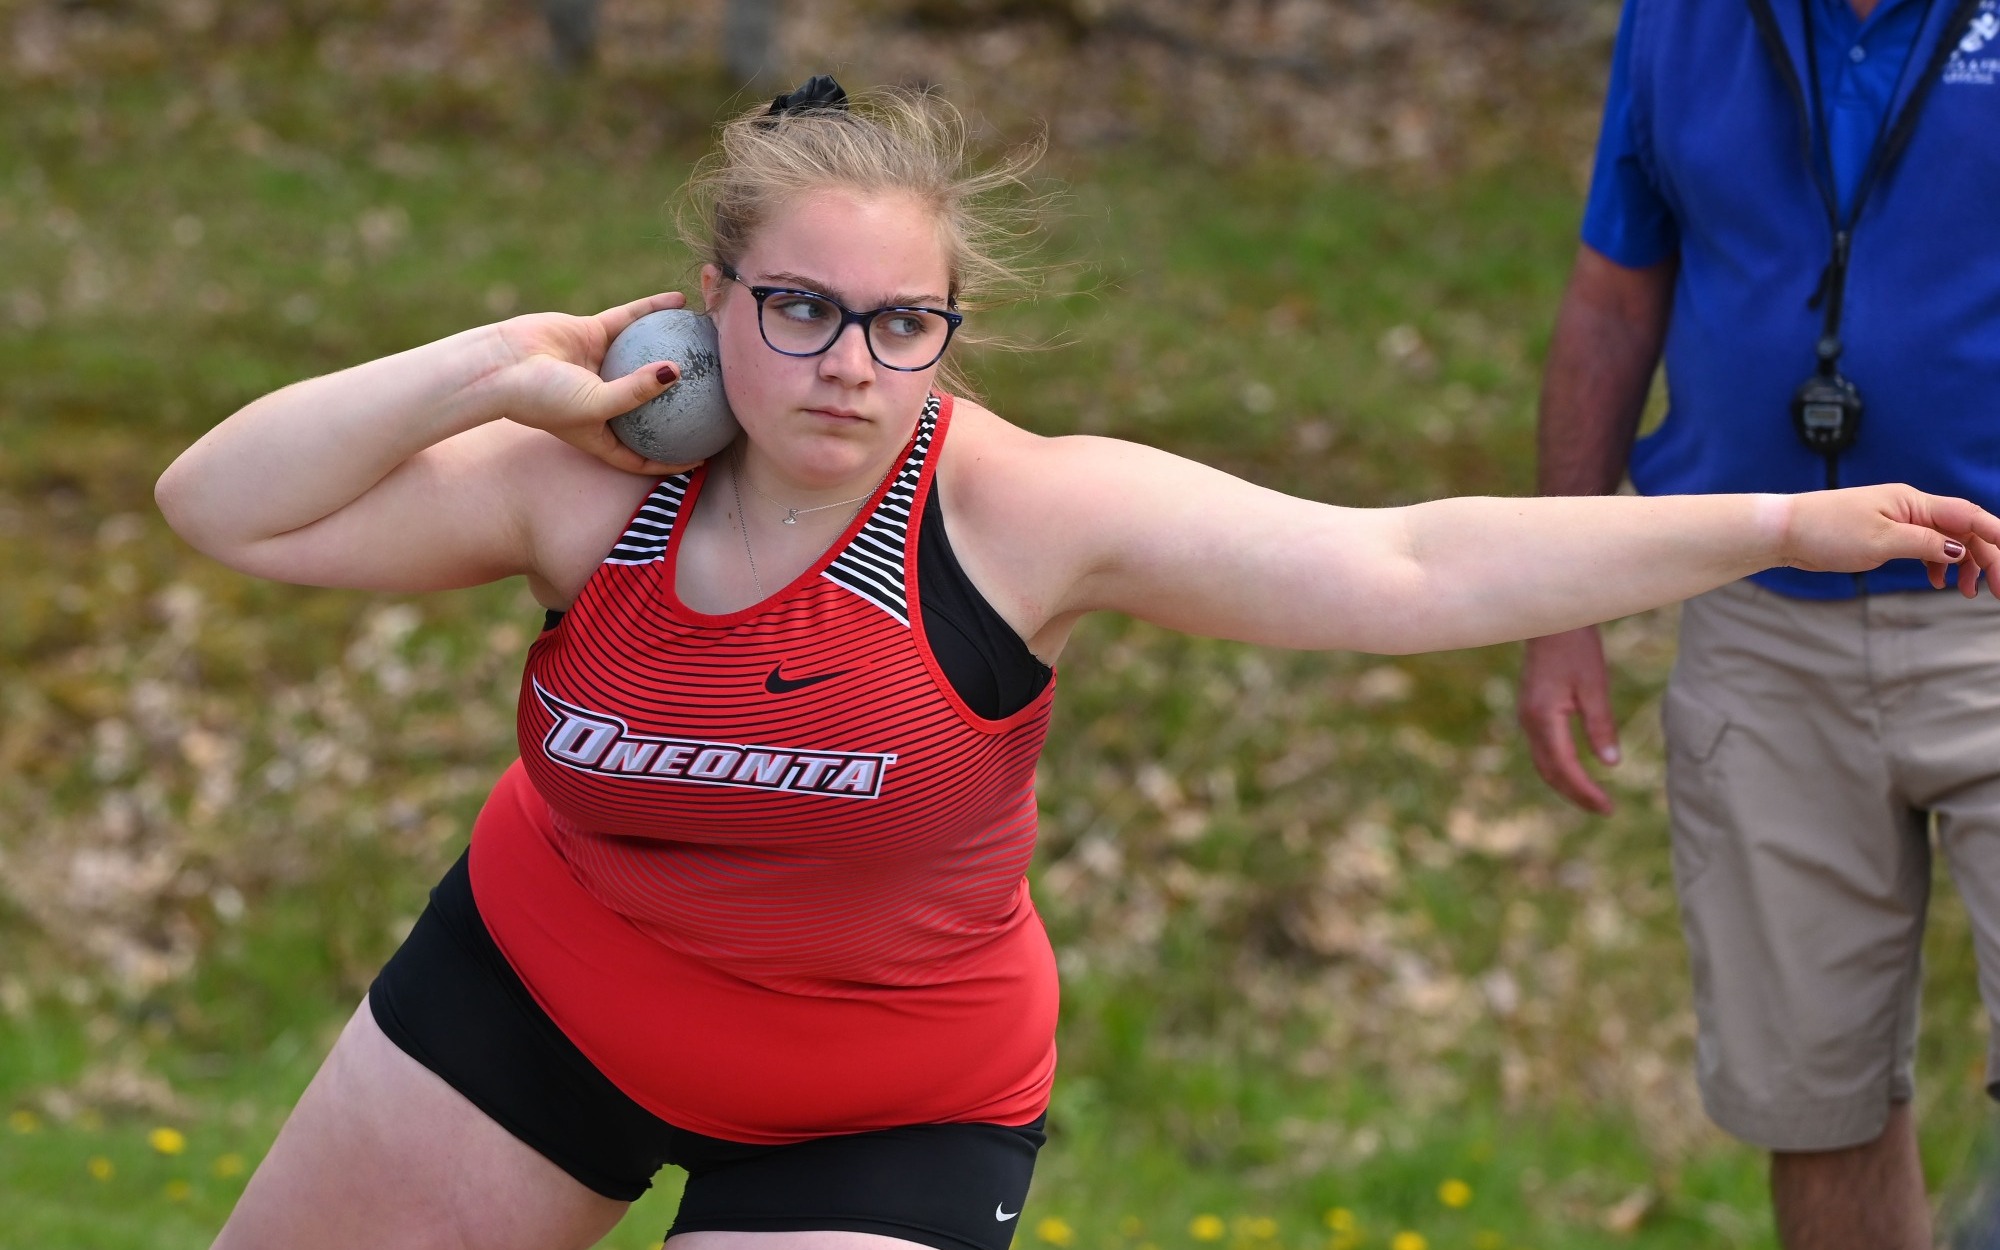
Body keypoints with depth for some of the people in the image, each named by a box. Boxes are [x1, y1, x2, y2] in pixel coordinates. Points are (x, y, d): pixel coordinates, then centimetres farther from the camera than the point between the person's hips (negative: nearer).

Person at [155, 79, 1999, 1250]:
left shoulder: (1020, 511, -24)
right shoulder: (593, 490, -15)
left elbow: (1409, 569, -27)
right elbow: (226, 508, -13)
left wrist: (1778, 525, -31)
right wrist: (495, 372, -25)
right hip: (536, 991, 4)